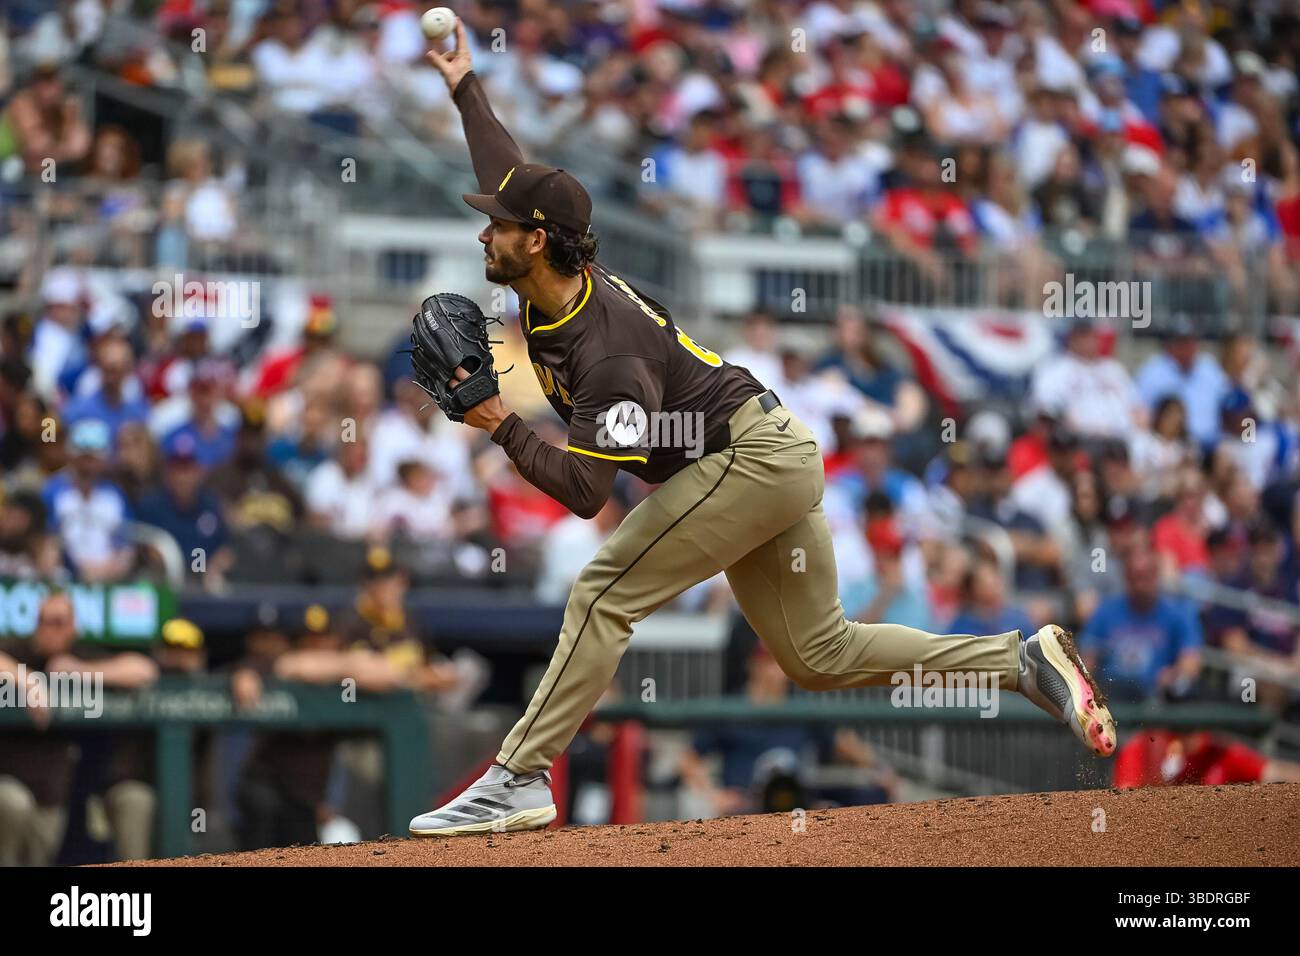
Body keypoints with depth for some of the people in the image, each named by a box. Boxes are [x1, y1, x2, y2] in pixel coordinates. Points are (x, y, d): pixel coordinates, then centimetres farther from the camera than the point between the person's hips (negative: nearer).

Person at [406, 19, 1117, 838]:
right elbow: (515, 174, 18)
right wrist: (464, 86, 20)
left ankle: (519, 782, -14)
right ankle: (1026, 662, 10)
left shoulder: (608, 353, -26)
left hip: (752, 460, -10)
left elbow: (584, 492, -32)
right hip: (778, 461, 10)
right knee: (821, 654, 12)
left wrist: (503, 426, -27)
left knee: (604, 594, -14)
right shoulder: (560, 280, 0)